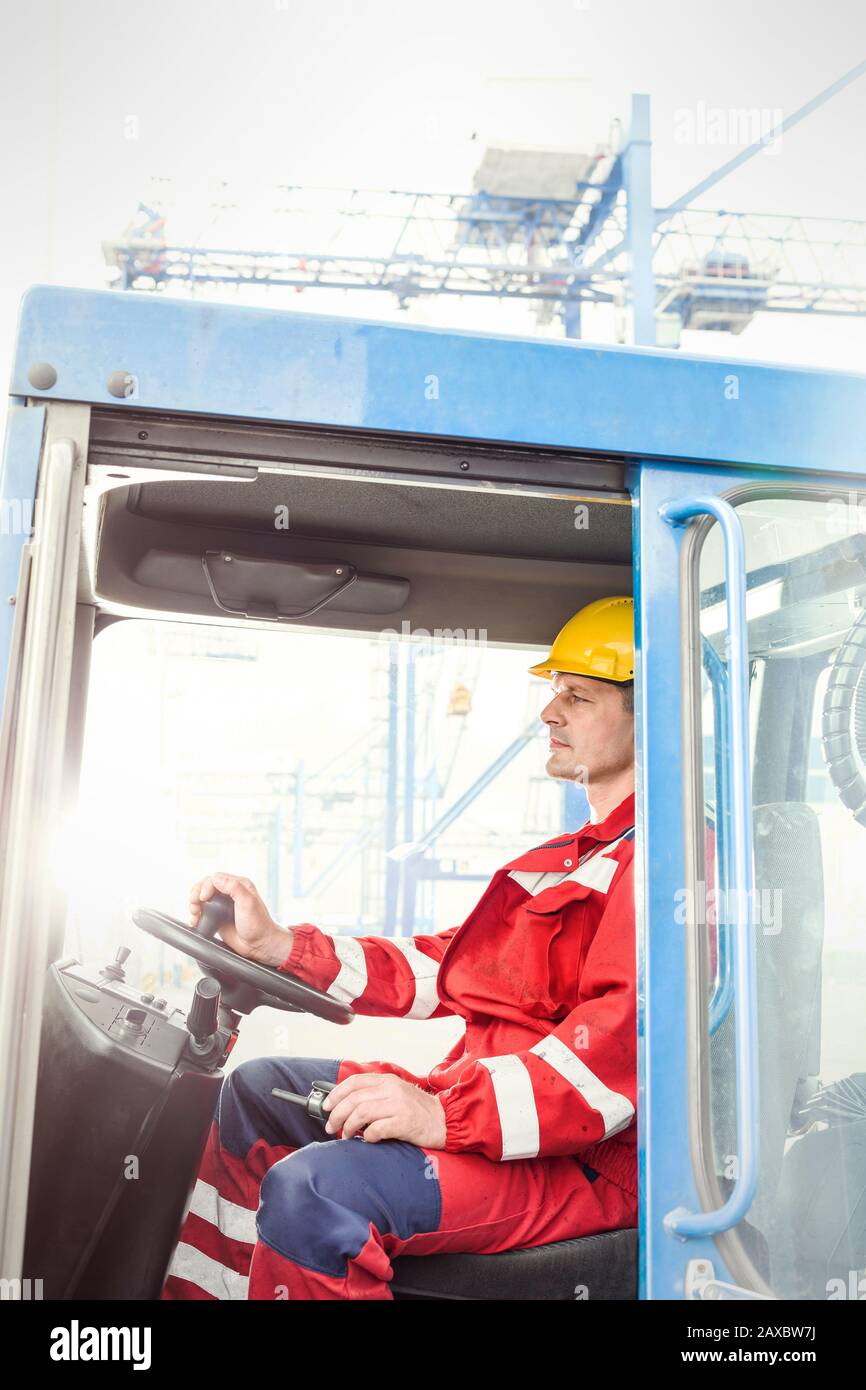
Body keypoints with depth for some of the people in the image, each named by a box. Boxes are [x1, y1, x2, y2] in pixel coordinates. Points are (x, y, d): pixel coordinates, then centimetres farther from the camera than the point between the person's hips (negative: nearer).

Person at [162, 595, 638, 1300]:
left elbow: (622, 1044, -27)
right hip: (482, 1098, 10)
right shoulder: (574, 859, 19)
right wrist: (276, 944, 9)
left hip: (588, 1161, -10)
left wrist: (447, 1115, -33)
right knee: (260, 1088, 14)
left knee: (313, 1186, -28)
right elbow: (446, 967, 16)